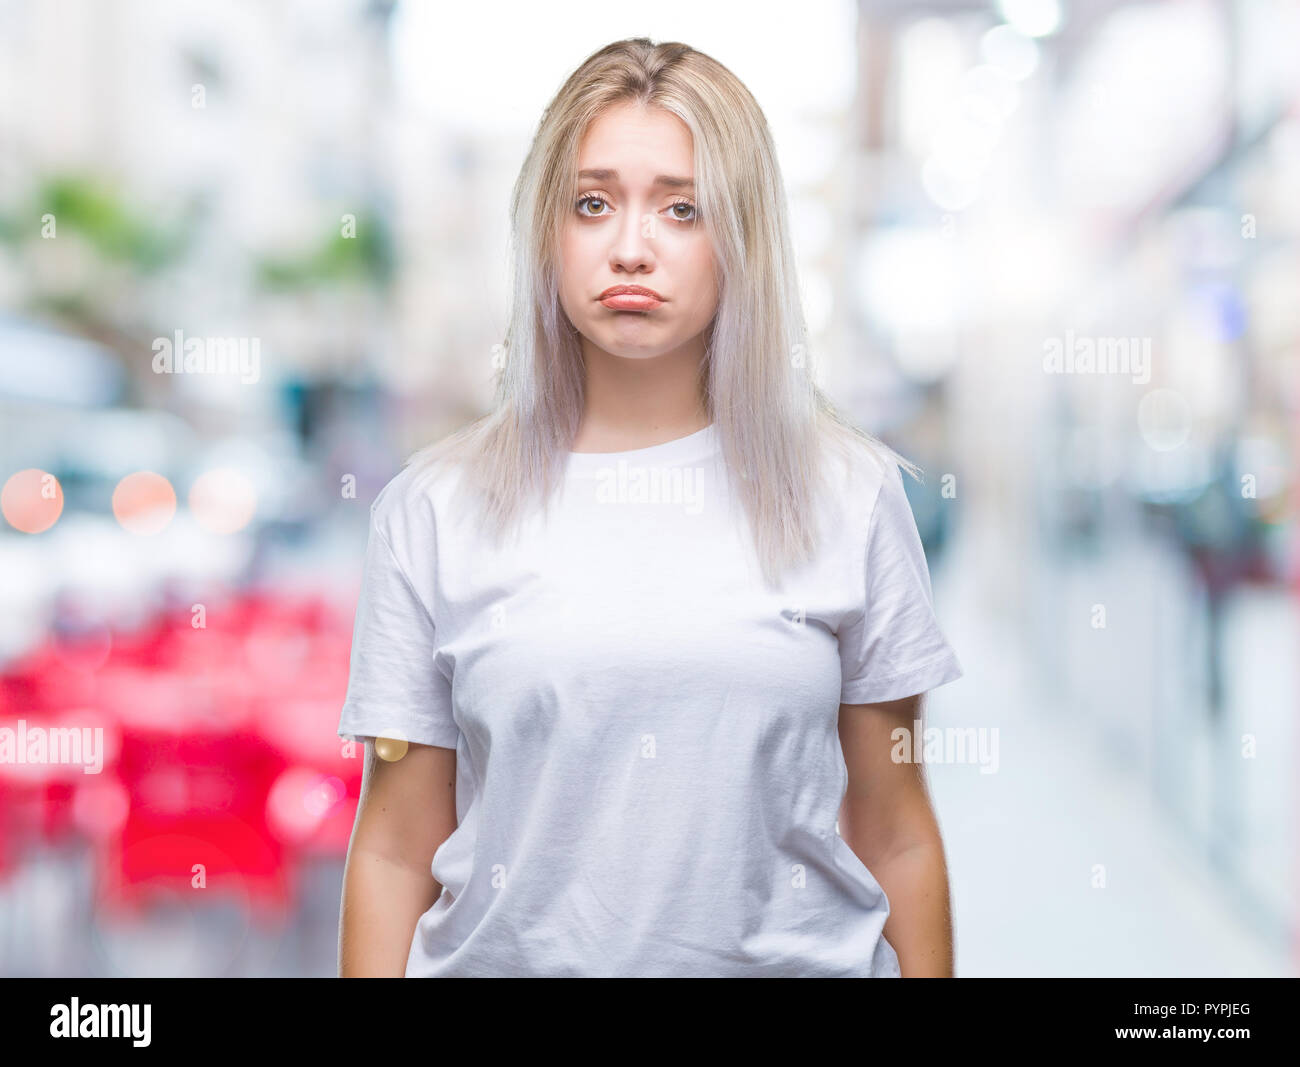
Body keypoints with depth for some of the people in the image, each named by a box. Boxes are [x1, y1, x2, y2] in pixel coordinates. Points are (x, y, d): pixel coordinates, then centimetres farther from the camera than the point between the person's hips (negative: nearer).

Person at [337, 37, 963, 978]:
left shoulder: (848, 493, -2)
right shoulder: (435, 509, -3)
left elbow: (896, 839, 2)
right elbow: (396, 851, -2)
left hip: (796, 956, 1)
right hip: (510, 957, 0)